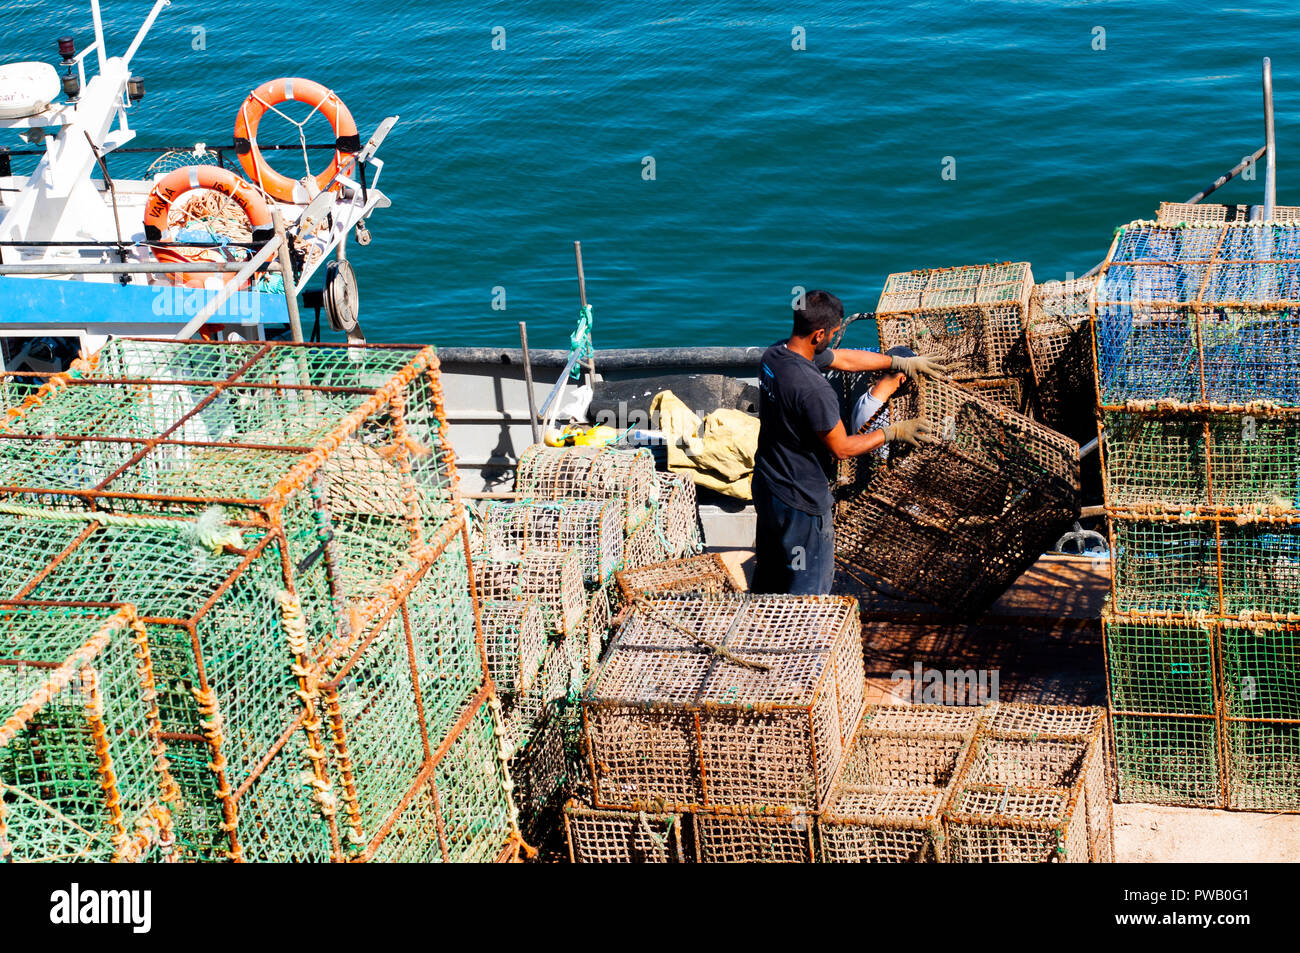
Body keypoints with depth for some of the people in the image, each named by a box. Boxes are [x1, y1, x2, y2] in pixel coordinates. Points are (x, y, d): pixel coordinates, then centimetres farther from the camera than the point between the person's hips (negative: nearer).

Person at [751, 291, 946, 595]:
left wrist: (901, 362, 15)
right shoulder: (813, 390, -32)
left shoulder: (774, 354, -4)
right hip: (800, 502, -9)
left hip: (766, 486, 9)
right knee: (807, 590, 10)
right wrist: (893, 432, -8)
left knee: (768, 580, 26)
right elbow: (841, 448, -20)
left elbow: (844, 358, 9)